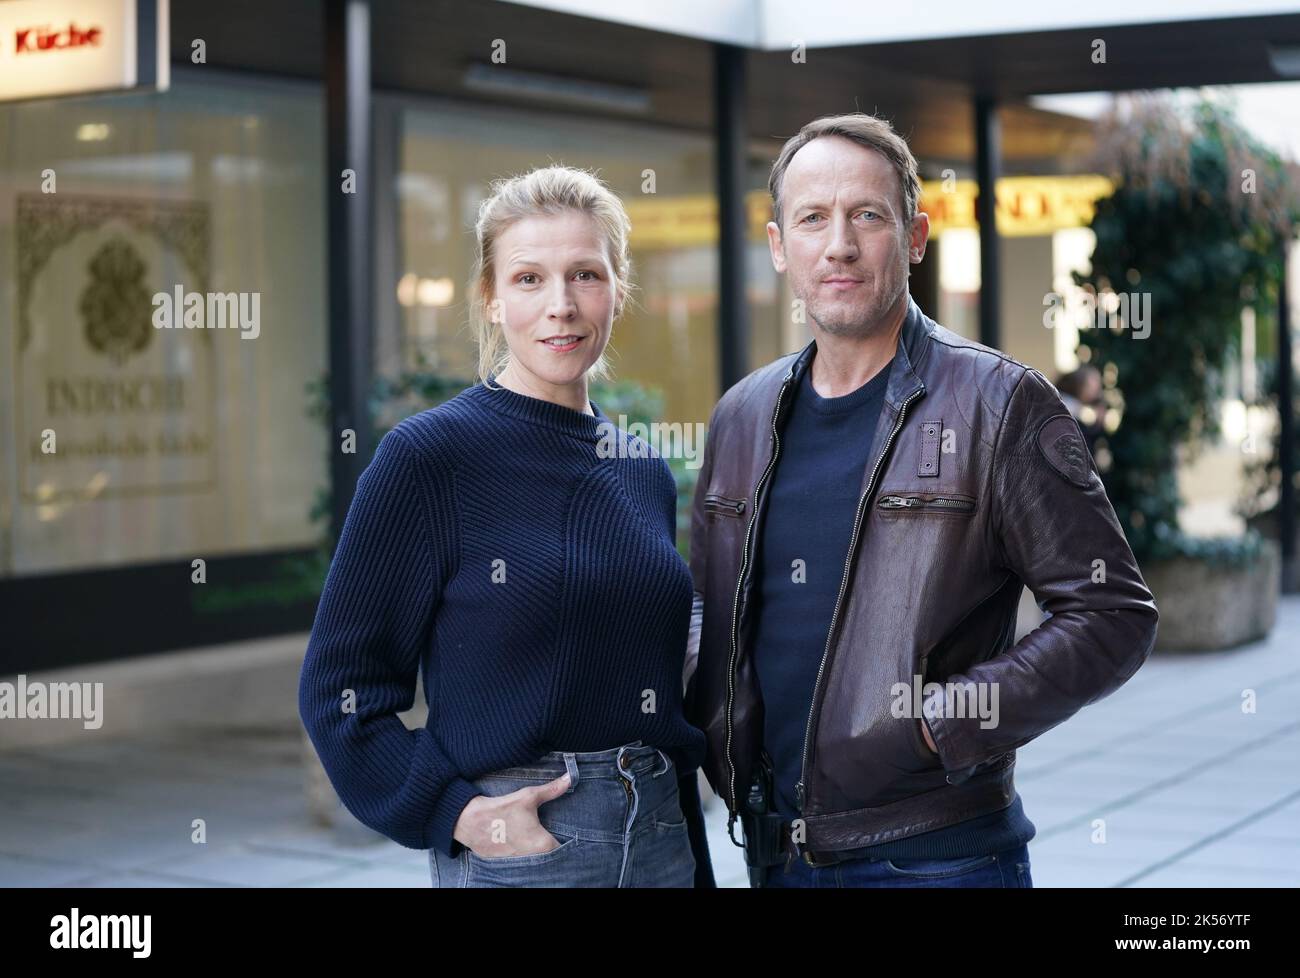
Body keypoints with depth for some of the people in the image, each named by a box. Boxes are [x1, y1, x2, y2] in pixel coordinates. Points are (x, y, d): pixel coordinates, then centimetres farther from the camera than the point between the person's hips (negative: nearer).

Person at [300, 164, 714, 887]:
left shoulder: (646, 474, 8)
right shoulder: (428, 455, -9)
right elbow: (342, 684, -9)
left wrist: (696, 867, 14)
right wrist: (456, 813, -19)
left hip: (660, 835, 5)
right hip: (513, 848, -5)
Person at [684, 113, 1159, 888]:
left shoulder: (1001, 406, -7)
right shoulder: (743, 418, 9)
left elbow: (1113, 615, -10)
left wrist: (939, 724, -17)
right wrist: (724, 758, 3)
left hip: (938, 853, -5)